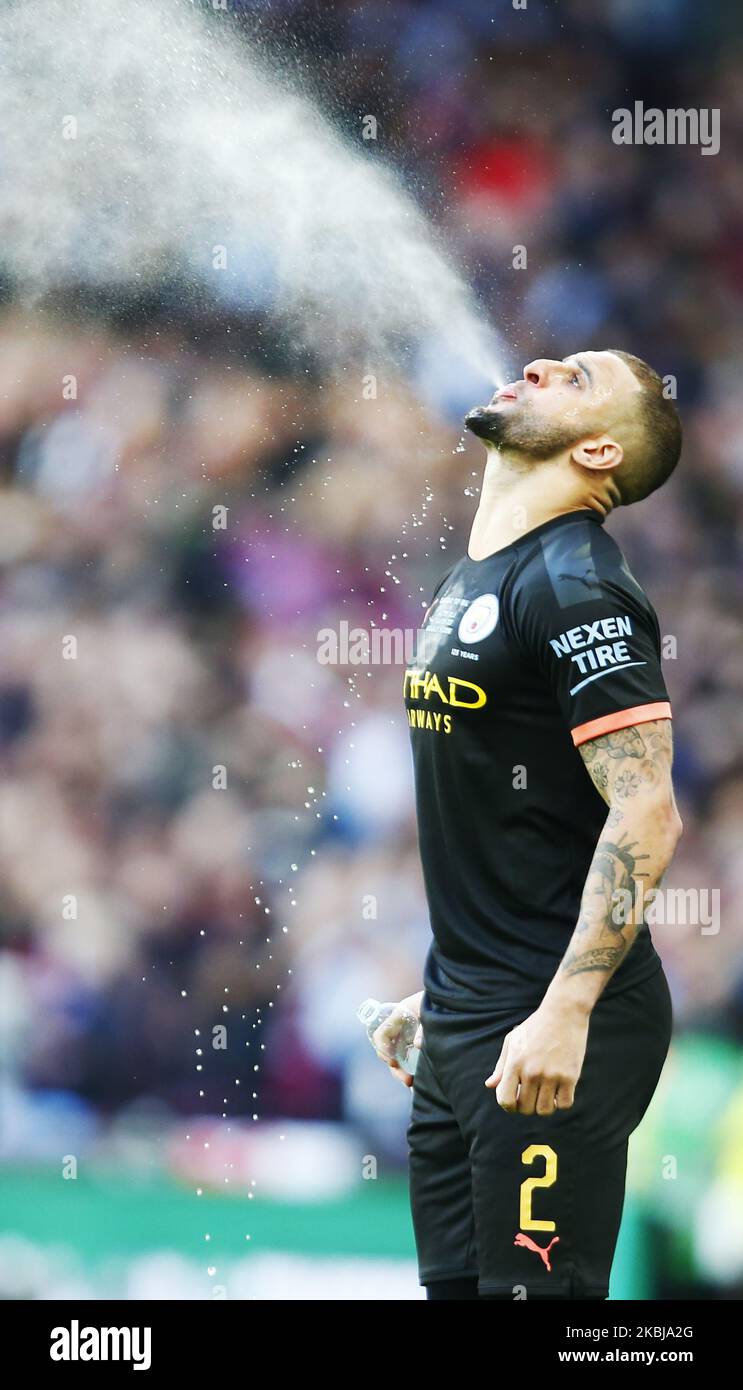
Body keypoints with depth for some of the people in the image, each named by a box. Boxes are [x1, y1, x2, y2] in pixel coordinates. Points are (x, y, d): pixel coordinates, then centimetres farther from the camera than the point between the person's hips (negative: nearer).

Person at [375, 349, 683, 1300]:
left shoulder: (573, 588, -14)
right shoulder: (473, 580, 16)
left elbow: (644, 813, -21)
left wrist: (564, 1013, -26)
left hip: (550, 1038, -9)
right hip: (464, 1029, 9)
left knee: (534, 1289, -7)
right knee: (455, 1281, 12)